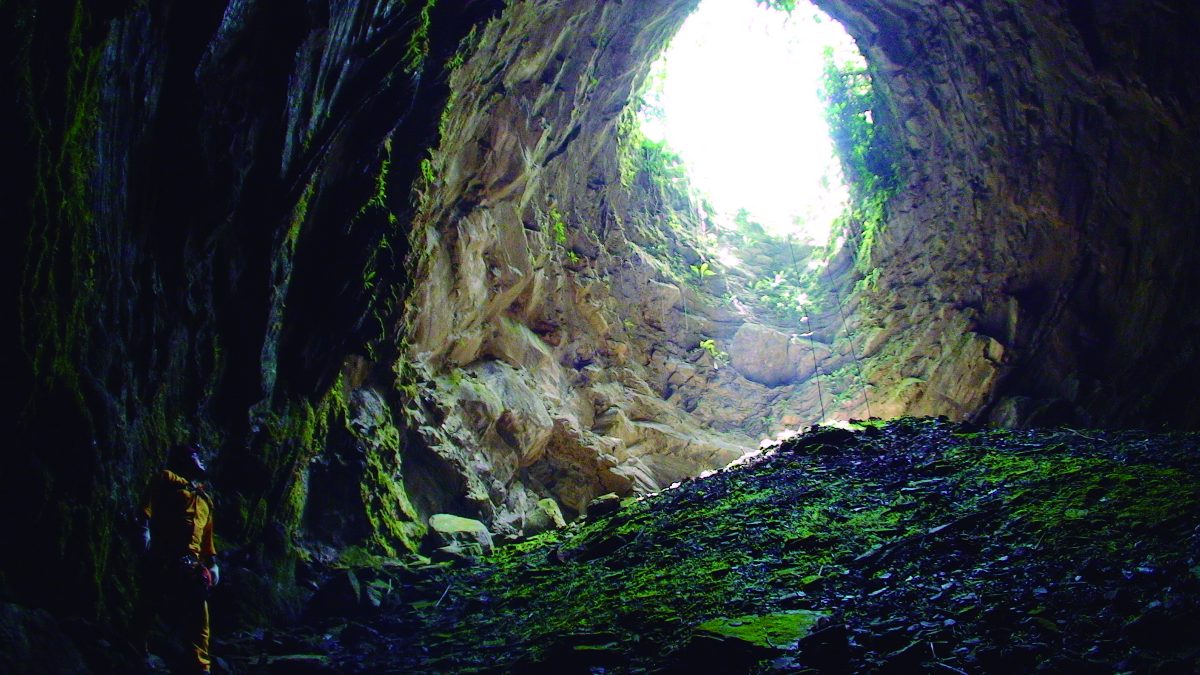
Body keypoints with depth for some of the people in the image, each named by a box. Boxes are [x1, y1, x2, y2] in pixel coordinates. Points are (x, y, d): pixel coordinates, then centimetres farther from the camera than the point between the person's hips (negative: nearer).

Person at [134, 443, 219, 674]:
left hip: (191, 564, 6)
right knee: (149, 606, -11)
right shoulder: (166, 479, 13)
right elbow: (149, 506, -4)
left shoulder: (204, 497, 32)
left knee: (198, 619, -4)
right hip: (162, 557, -6)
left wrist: (212, 561, 16)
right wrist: (145, 529, -21)